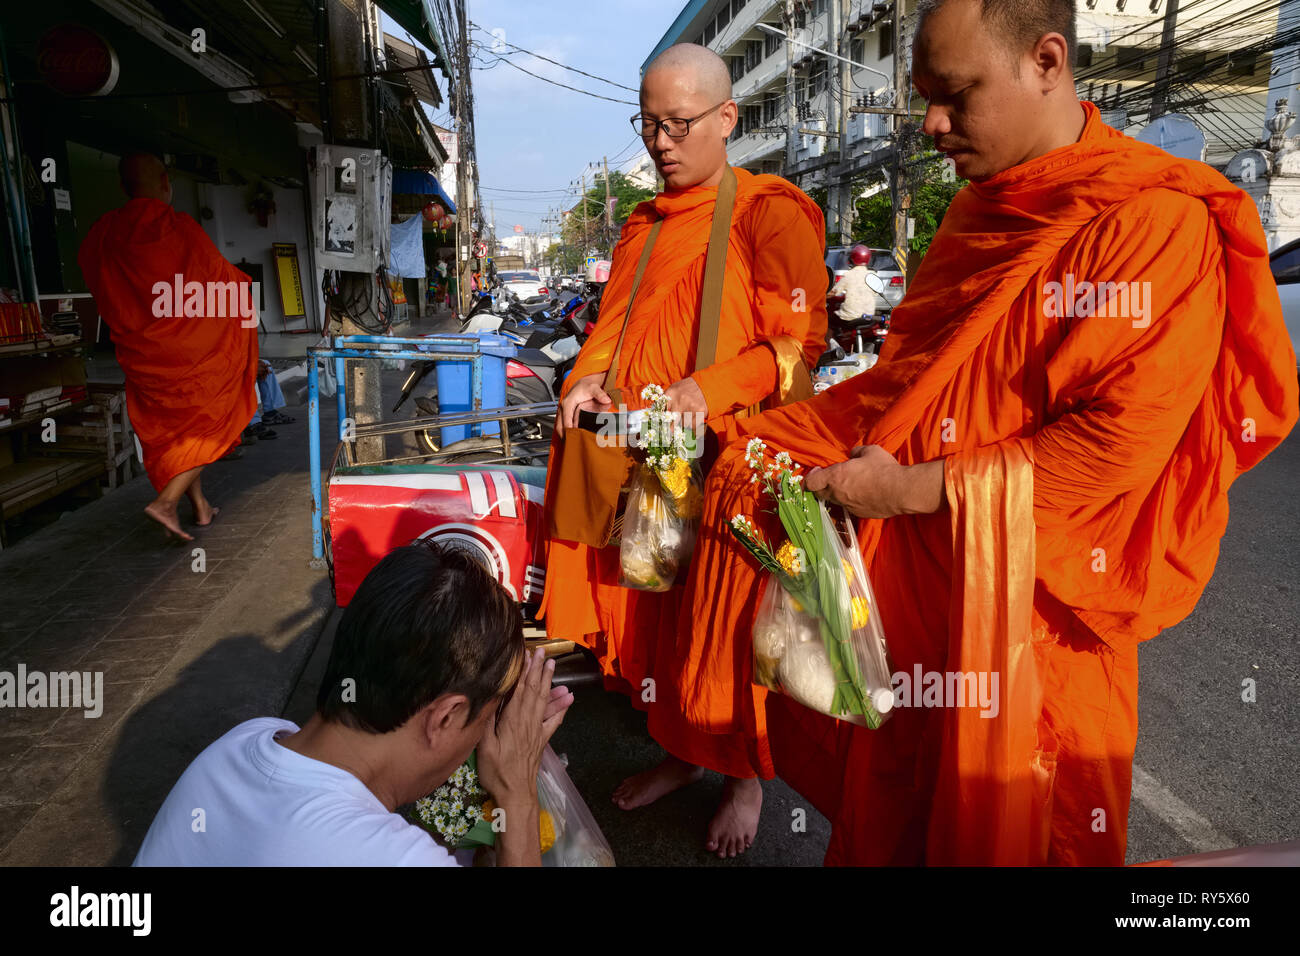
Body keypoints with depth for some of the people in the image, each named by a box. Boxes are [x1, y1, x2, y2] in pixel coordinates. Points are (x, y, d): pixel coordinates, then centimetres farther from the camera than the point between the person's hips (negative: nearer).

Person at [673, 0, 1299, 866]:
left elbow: (1121, 441, -23)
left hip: (1025, 597, -5)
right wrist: (764, 438, 3)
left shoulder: (1158, 221, -17)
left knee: (1005, 822, 14)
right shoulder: (975, 216, 9)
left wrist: (916, 489, -21)